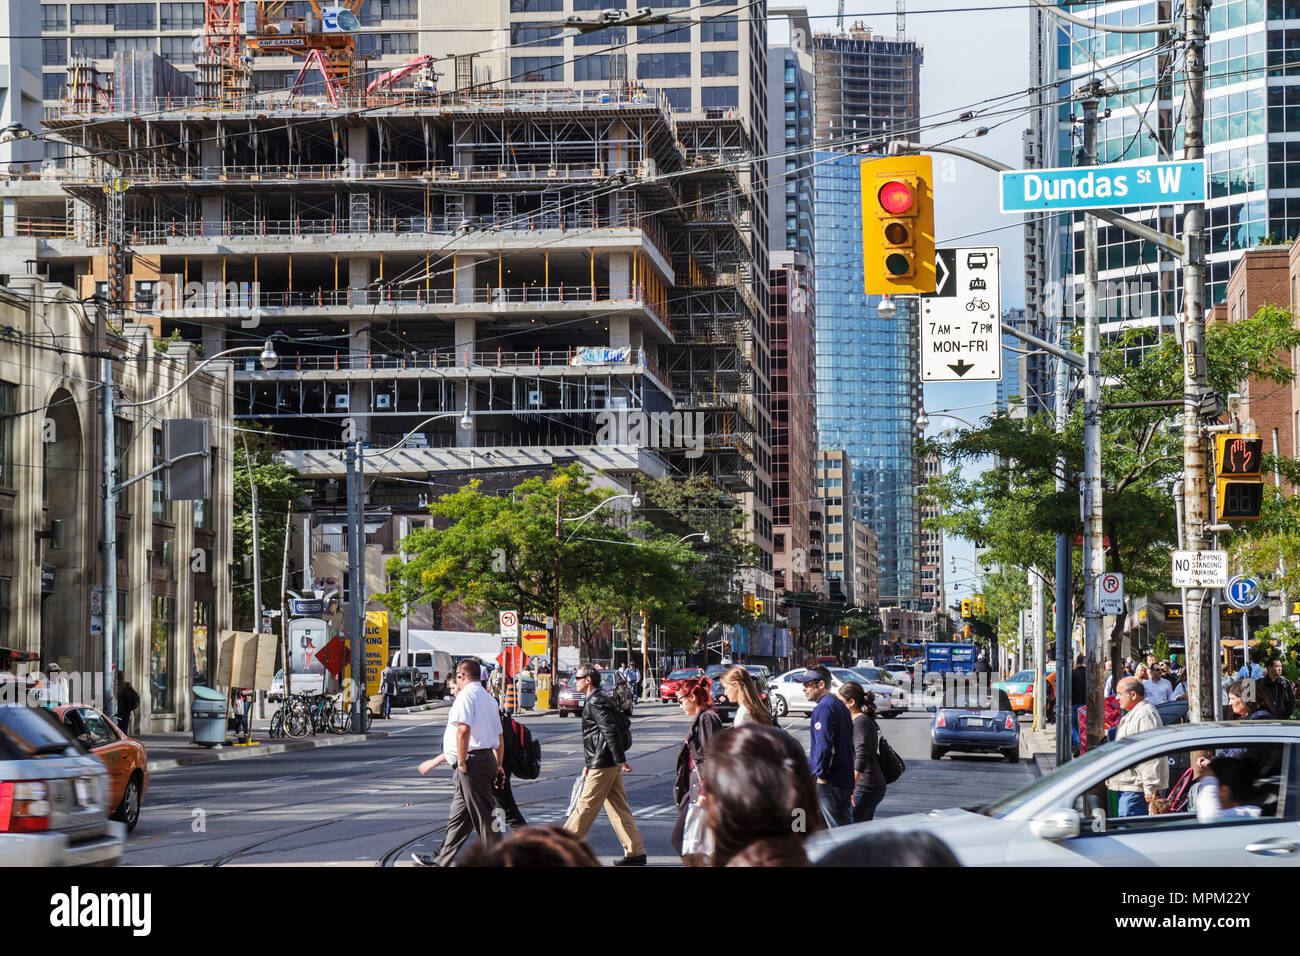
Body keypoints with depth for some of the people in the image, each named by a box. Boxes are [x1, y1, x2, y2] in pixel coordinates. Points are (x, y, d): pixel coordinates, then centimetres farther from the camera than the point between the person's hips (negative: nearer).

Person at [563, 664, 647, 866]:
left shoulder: (595, 702, -13)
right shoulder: (600, 699, 18)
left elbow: (611, 731, -21)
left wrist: (620, 760, -23)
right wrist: (588, 764, 26)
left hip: (603, 764, -10)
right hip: (610, 764, 10)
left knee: (586, 806, -4)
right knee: (619, 808, 8)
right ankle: (635, 852, 7)